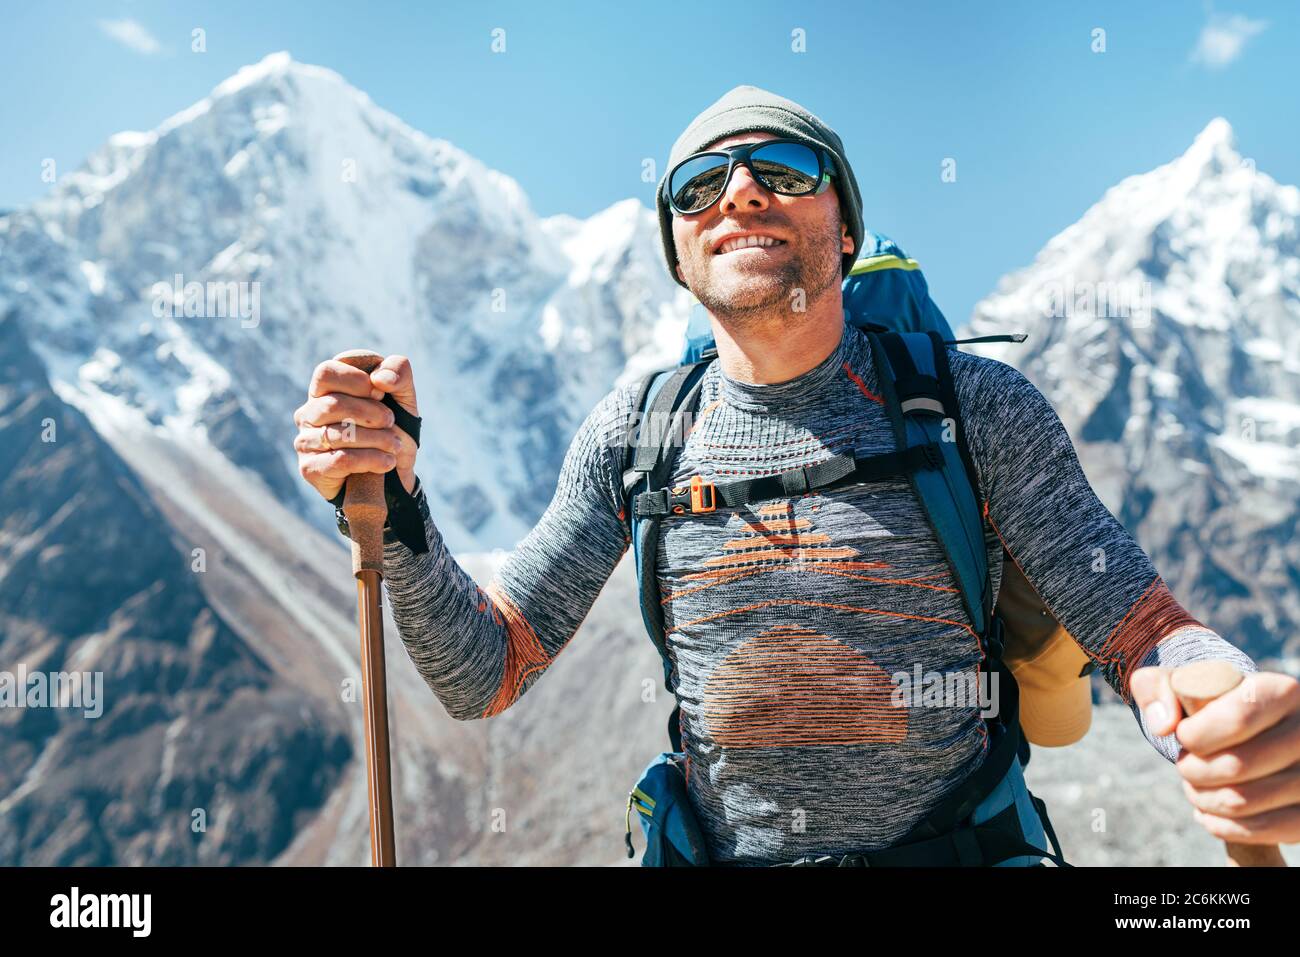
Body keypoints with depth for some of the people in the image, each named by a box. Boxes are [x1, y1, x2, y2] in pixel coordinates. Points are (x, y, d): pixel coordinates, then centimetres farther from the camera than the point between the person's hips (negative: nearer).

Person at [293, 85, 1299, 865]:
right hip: (720, 848, 2)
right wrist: (394, 503, -23)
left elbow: (1146, 637, -10)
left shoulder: (979, 406, -11)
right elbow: (483, 676, -6)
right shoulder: (634, 432, -7)